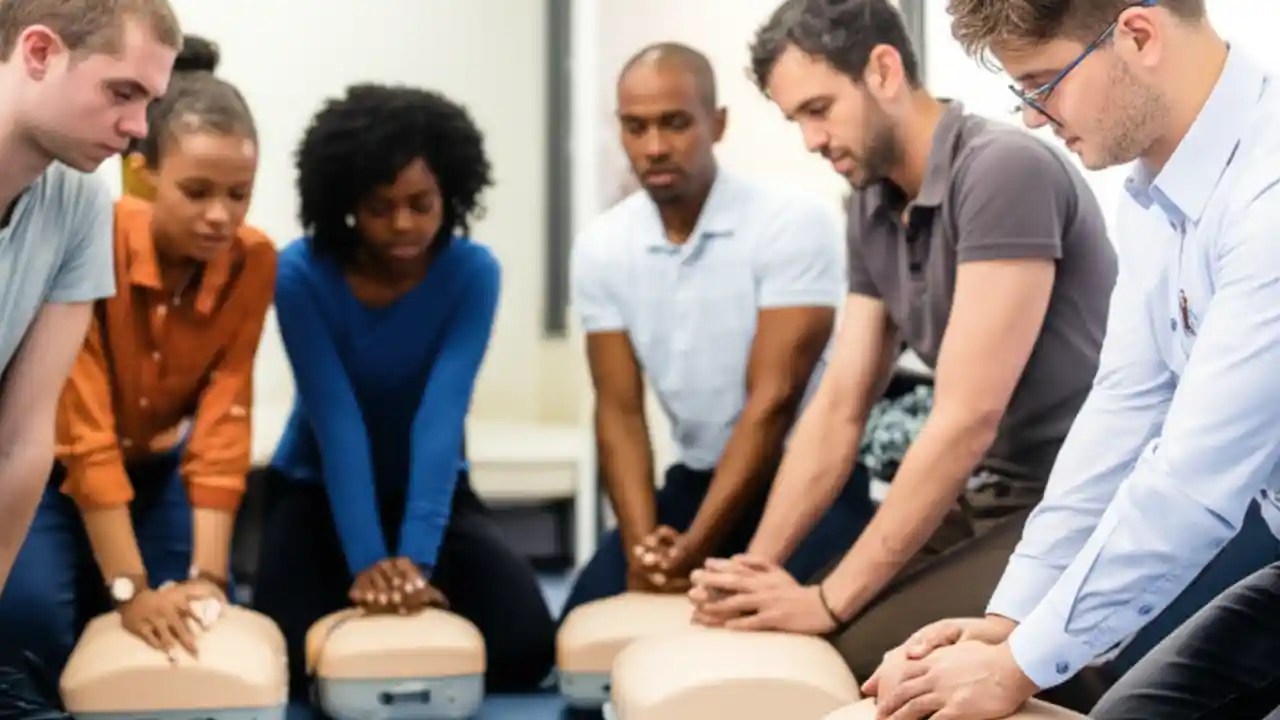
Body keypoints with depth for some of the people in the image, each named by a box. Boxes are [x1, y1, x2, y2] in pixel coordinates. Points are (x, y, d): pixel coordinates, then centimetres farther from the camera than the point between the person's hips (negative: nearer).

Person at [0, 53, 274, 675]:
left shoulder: (253, 262, -20)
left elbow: (223, 425, -22)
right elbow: (84, 437, -32)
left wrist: (208, 576, -31)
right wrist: (131, 590, -36)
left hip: (152, 463, 4)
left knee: (200, 625, -12)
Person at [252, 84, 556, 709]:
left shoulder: (472, 273, -18)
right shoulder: (301, 275, -21)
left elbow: (441, 417, -28)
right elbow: (337, 422, -28)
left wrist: (416, 558, -39)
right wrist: (366, 562, -38)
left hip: (431, 492, 1)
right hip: (318, 492, -1)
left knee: (525, 646, -19)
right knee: (290, 666, -23)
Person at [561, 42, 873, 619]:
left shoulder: (792, 223, -16)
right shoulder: (601, 248, -1)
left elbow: (773, 400, -20)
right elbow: (619, 412, -2)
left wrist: (691, 551, -26)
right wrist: (643, 544, -20)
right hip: (696, 481, 5)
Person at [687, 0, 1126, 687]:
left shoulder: (1003, 172, -20)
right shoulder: (871, 211, 8)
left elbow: (966, 419, -23)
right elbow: (838, 408, 10)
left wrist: (831, 600, -21)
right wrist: (756, 566, -3)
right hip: (989, 501, 9)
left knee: (843, 655, -23)